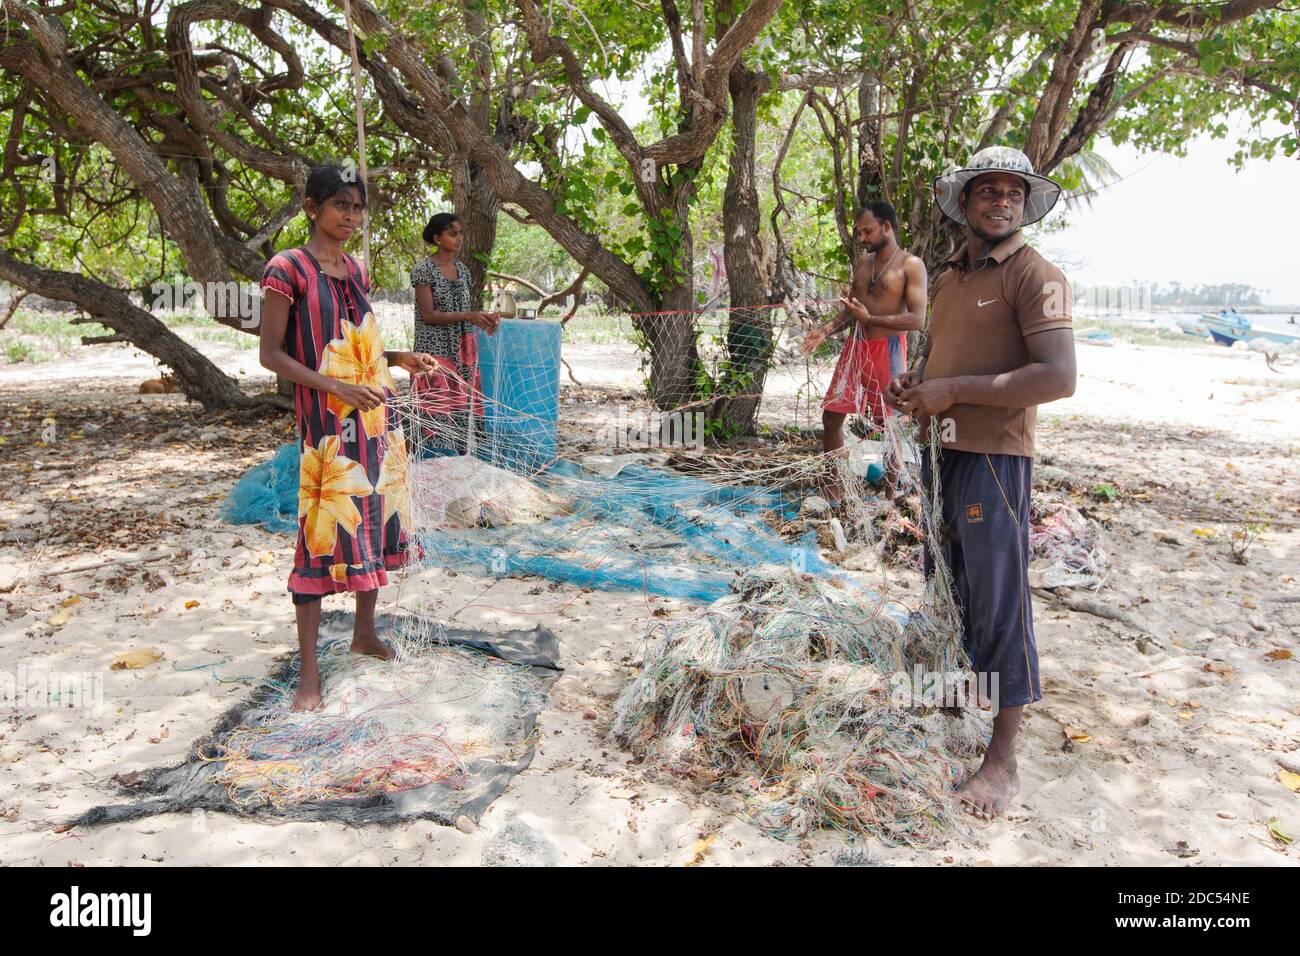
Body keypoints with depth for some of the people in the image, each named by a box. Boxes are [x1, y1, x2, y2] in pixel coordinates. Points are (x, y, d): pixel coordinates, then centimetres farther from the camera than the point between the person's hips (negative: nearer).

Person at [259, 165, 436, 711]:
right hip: (326, 422, -7)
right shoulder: (288, 268, -7)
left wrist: (399, 358, 4)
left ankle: (365, 632, 31)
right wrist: (335, 387, -21)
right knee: (323, 535, -6)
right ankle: (309, 671, 3)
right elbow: (270, 354, -10)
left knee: (375, 522, 13)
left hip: (376, 417, 7)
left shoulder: (355, 270, 13)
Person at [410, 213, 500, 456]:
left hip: (462, 351, 7)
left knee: (460, 410, 7)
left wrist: (483, 318, -3)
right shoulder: (424, 269, -8)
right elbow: (428, 315, -14)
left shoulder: (462, 269, 13)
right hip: (435, 351, -6)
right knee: (437, 413, -9)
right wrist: (469, 316, -21)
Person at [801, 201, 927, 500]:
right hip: (855, 348, 7)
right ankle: (832, 489, 18)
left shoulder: (910, 265, -7)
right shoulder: (862, 262, 12)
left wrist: (869, 319, -22)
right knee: (831, 416, 6)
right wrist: (826, 330, 4)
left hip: (888, 350, -6)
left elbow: (917, 319, -15)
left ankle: (890, 495, 14)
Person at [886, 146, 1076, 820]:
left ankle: (1001, 763, 9)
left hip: (994, 459, -8)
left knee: (998, 607, -3)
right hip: (939, 453, 8)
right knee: (943, 588, 19)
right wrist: (911, 385, 6)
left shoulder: (1034, 276, -9)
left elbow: (1059, 377, -20)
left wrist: (953, 390, -19)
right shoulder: (949, 277, 15)